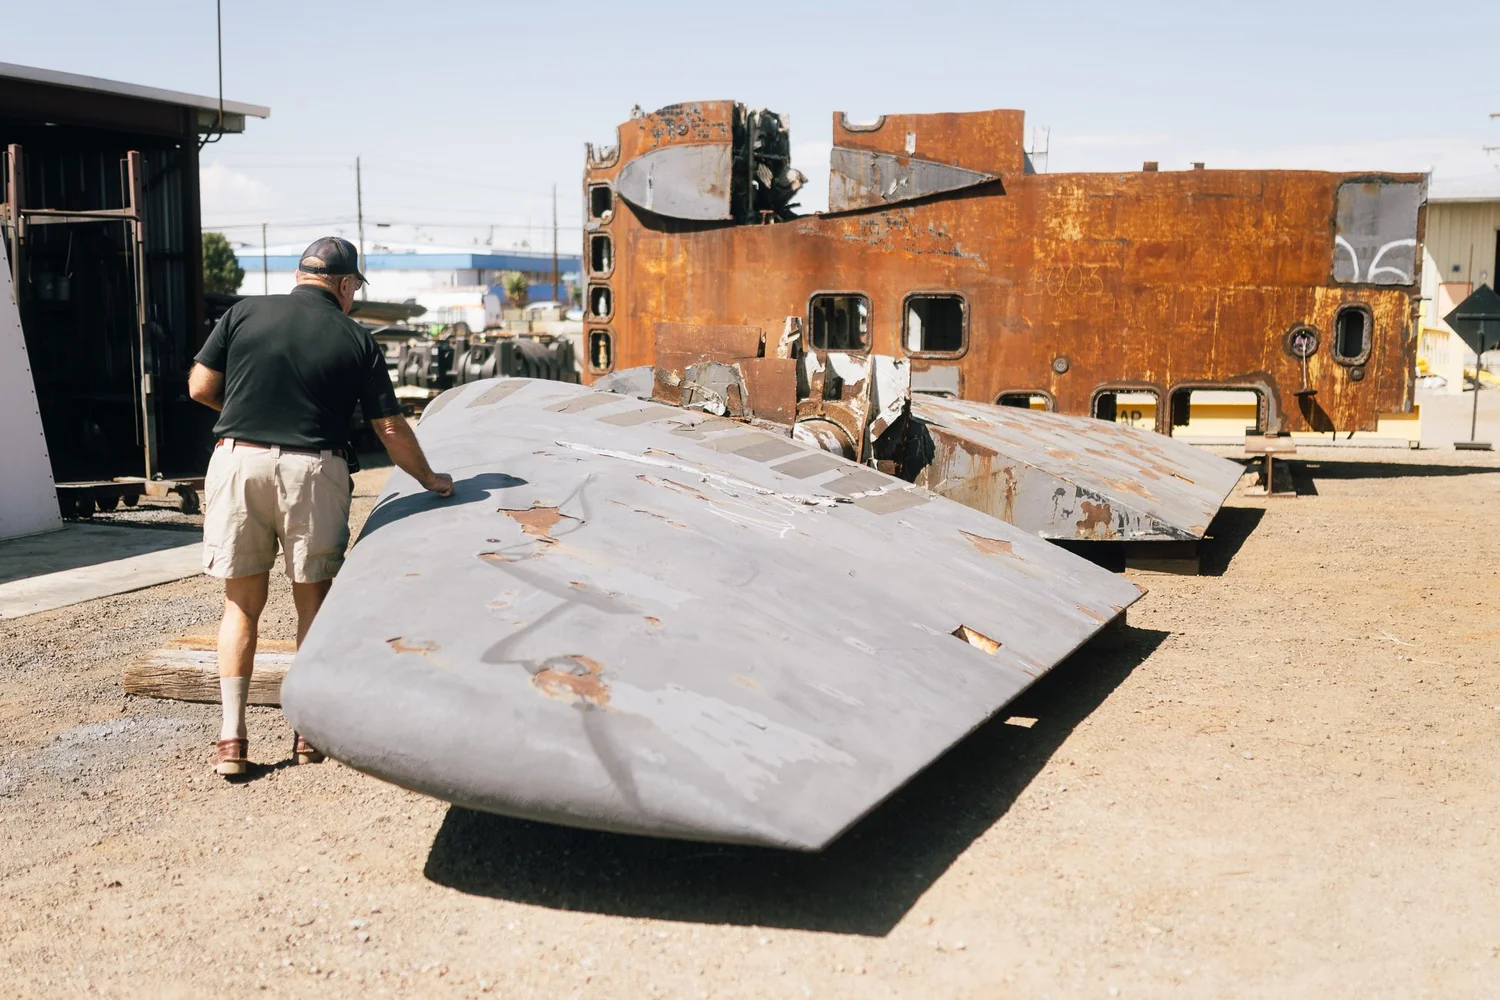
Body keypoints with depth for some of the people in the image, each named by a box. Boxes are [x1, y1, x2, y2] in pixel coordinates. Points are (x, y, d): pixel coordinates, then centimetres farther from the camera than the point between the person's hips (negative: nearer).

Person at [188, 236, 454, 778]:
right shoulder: (356, 339, 3)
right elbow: (391, 429, 5)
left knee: (242, 602, 9)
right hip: (313, 471, -1)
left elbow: (200, 387, 5)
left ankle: (231, 737, 5)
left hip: (238, 462, 1)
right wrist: (430, 480, 20)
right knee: (312, 600, 13)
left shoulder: (244, 312, 5)